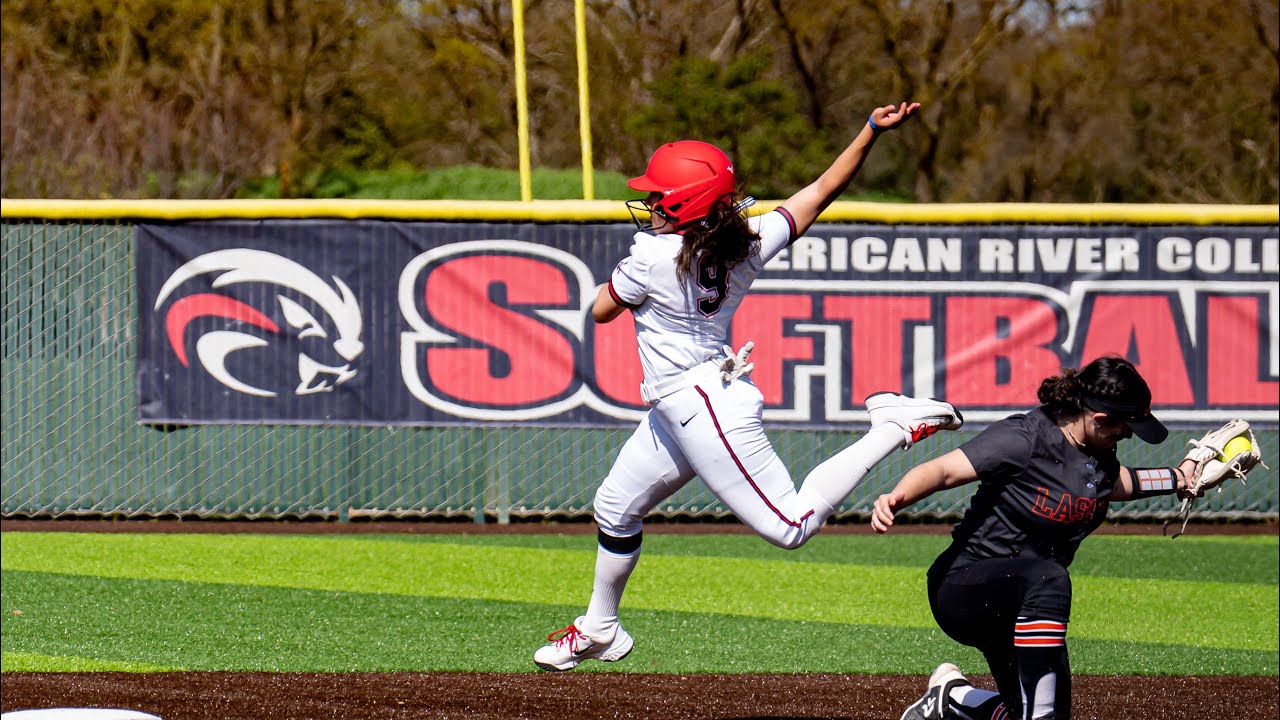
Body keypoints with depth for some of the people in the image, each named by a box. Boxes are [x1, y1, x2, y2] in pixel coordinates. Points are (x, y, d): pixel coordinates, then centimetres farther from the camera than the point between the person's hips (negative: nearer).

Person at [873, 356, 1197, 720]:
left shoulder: (1099, 456, 3)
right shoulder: (1024, 439, -21)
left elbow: (1120, 483, 27)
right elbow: (944, 470, -30)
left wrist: (1180, 477, 22)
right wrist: (898, 497, -47)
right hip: (964, 588, -9)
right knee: (1048, 578, -39)